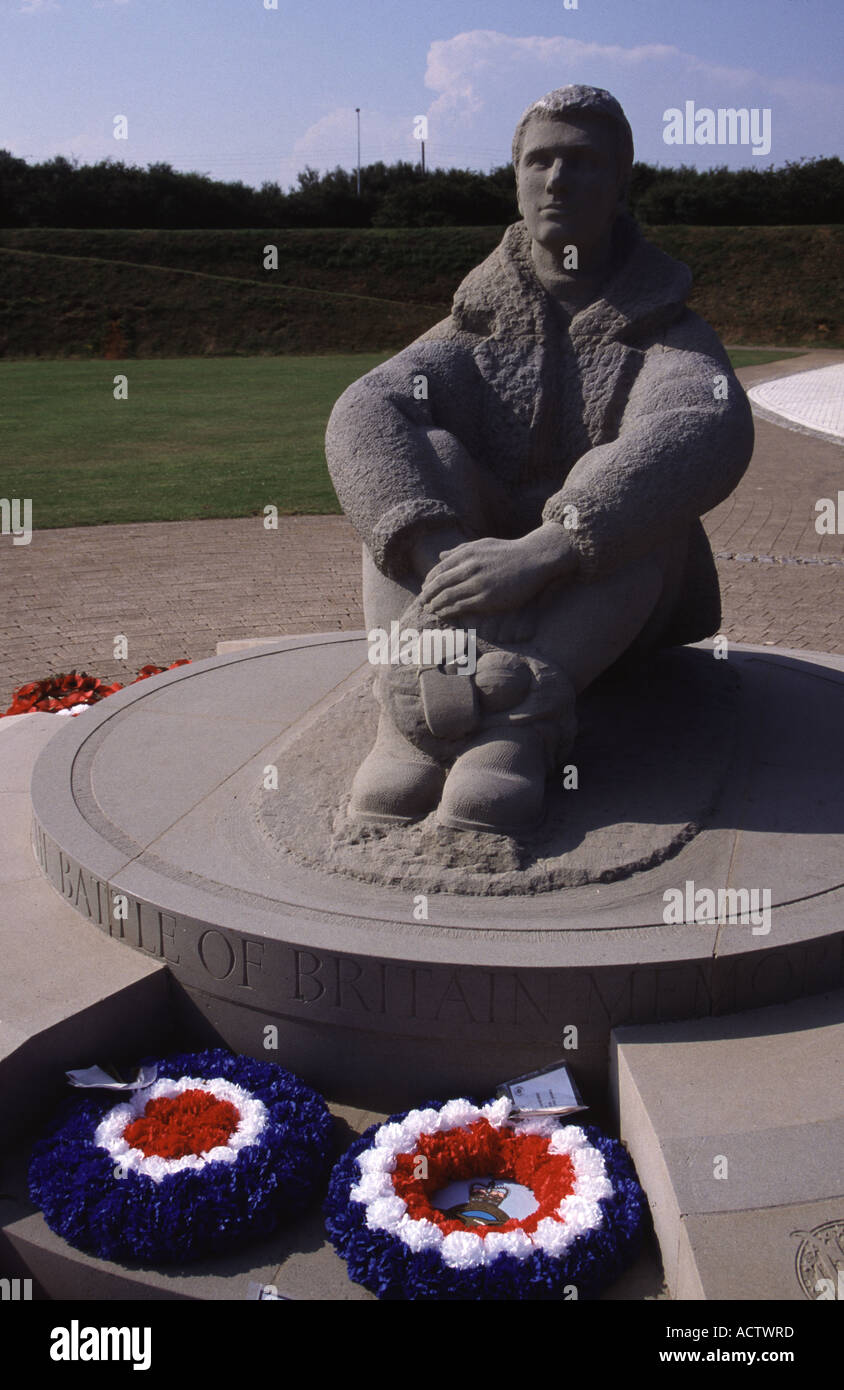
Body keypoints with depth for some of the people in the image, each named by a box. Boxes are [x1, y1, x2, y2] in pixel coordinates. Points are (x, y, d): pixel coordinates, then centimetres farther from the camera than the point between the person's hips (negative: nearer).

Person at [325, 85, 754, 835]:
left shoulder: (666, 331, -1)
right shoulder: (472, 331, 6)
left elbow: (705, 433, -27)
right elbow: (364, 413, -16)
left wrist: (538, 553, -43)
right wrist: (440, 554, -38)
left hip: (618, 598, -1)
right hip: (477, 597, 2)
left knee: (632, 476, -28)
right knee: (425, 455, -22)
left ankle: (518, 712, -49)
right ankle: (415, 705, -44)